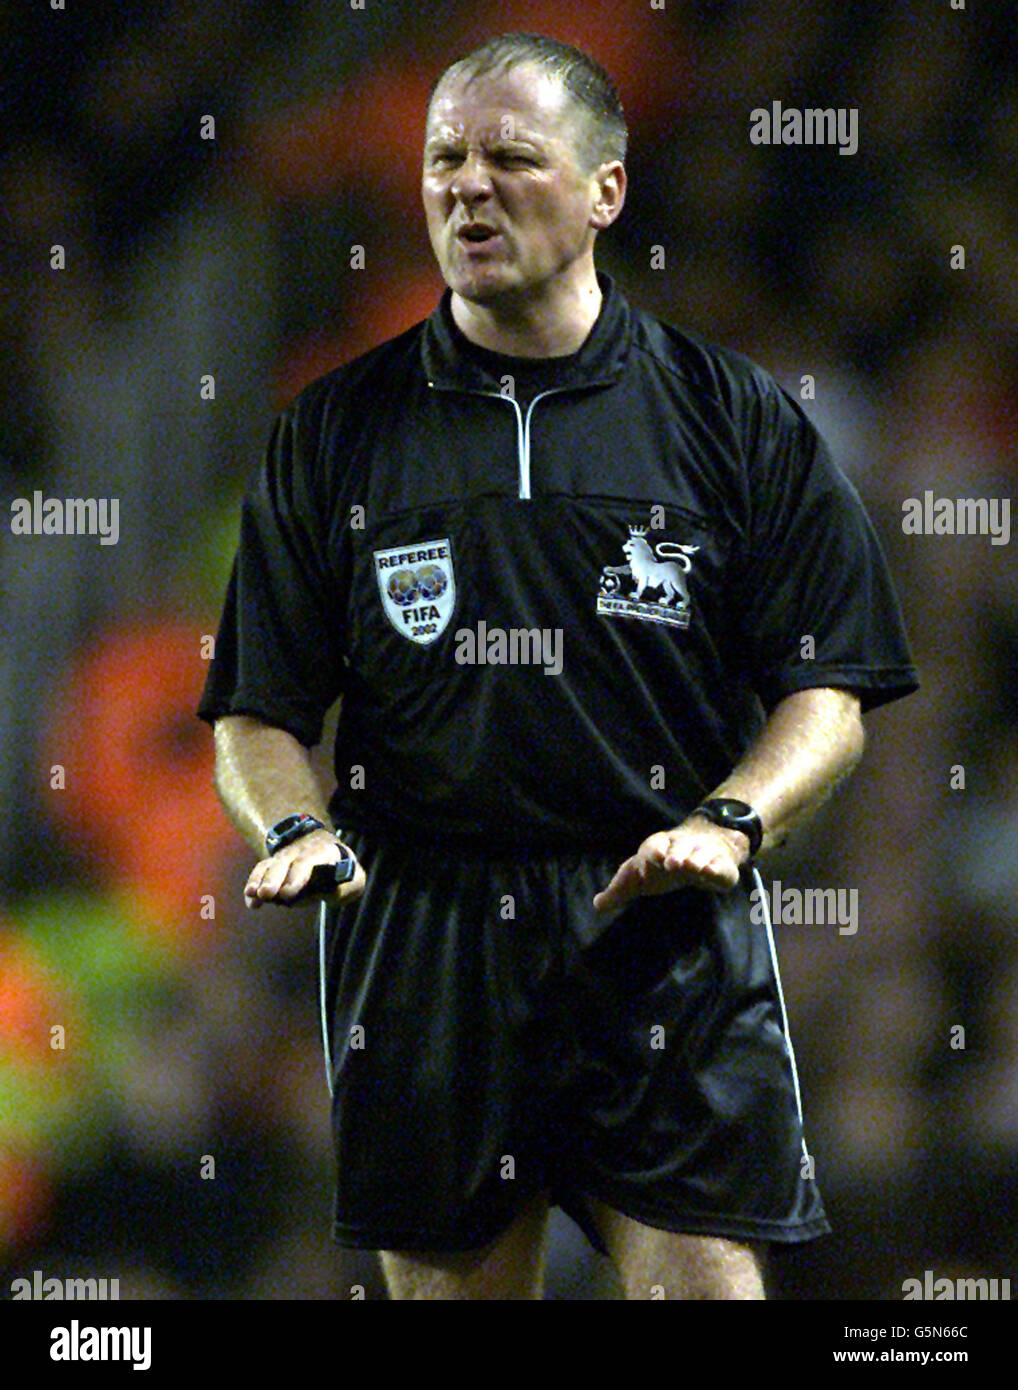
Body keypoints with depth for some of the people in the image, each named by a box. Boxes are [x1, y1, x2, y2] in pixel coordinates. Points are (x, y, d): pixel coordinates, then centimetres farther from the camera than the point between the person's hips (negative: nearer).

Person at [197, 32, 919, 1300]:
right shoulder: (336, 433, 10)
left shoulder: (732, 419, 7)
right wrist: (297, 831, -11)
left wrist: (728, 820, -13)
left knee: (704, 1278, -10)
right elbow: (258, 715, 10)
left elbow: (827, 695, 5)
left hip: (666, 930, -1)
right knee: (450, 1279, 5)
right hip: (419, 942, 1)